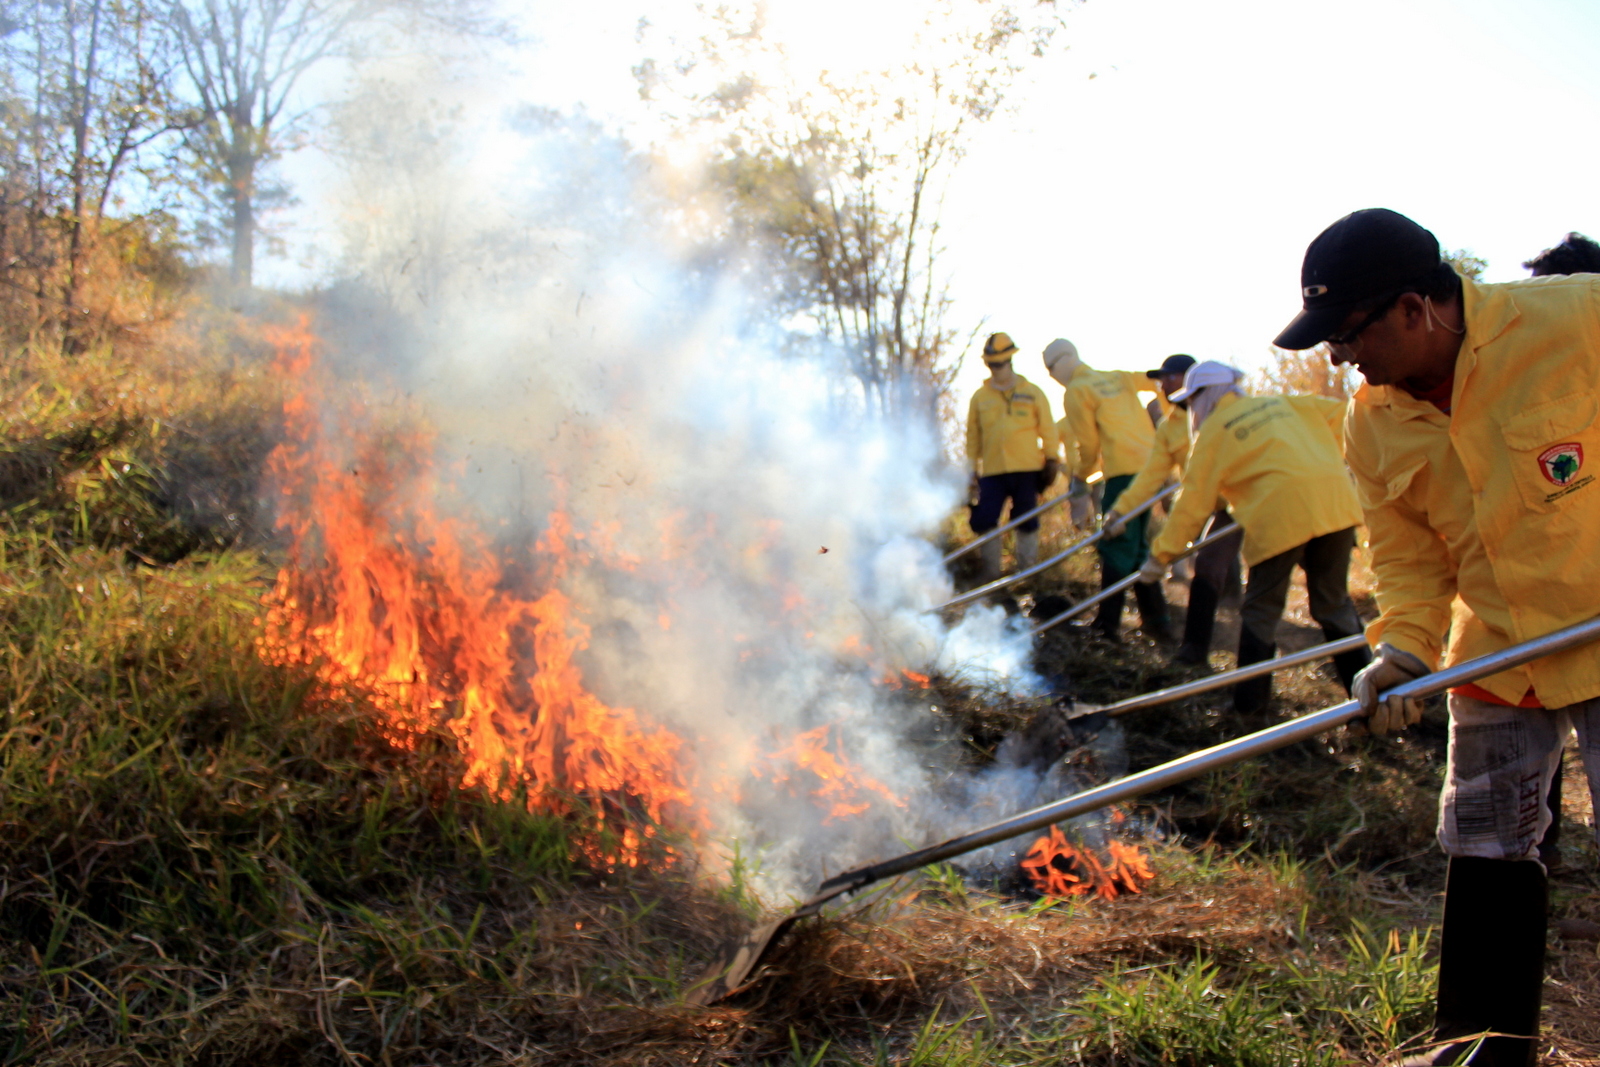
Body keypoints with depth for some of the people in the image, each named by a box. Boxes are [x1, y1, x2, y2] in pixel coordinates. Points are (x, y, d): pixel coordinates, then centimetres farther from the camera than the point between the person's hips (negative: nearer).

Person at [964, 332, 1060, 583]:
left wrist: (1051, 460, 3)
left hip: (1027, 470, -1)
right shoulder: (980, 397, 9)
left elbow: (1048, 430, 9)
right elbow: (973, 436, 12)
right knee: (983, 521, -4)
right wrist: (972, 467, 8)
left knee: (1027, 523, 4)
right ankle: (990, 570, 9)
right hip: (992, 472, 1)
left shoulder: (1032, 393, 7)